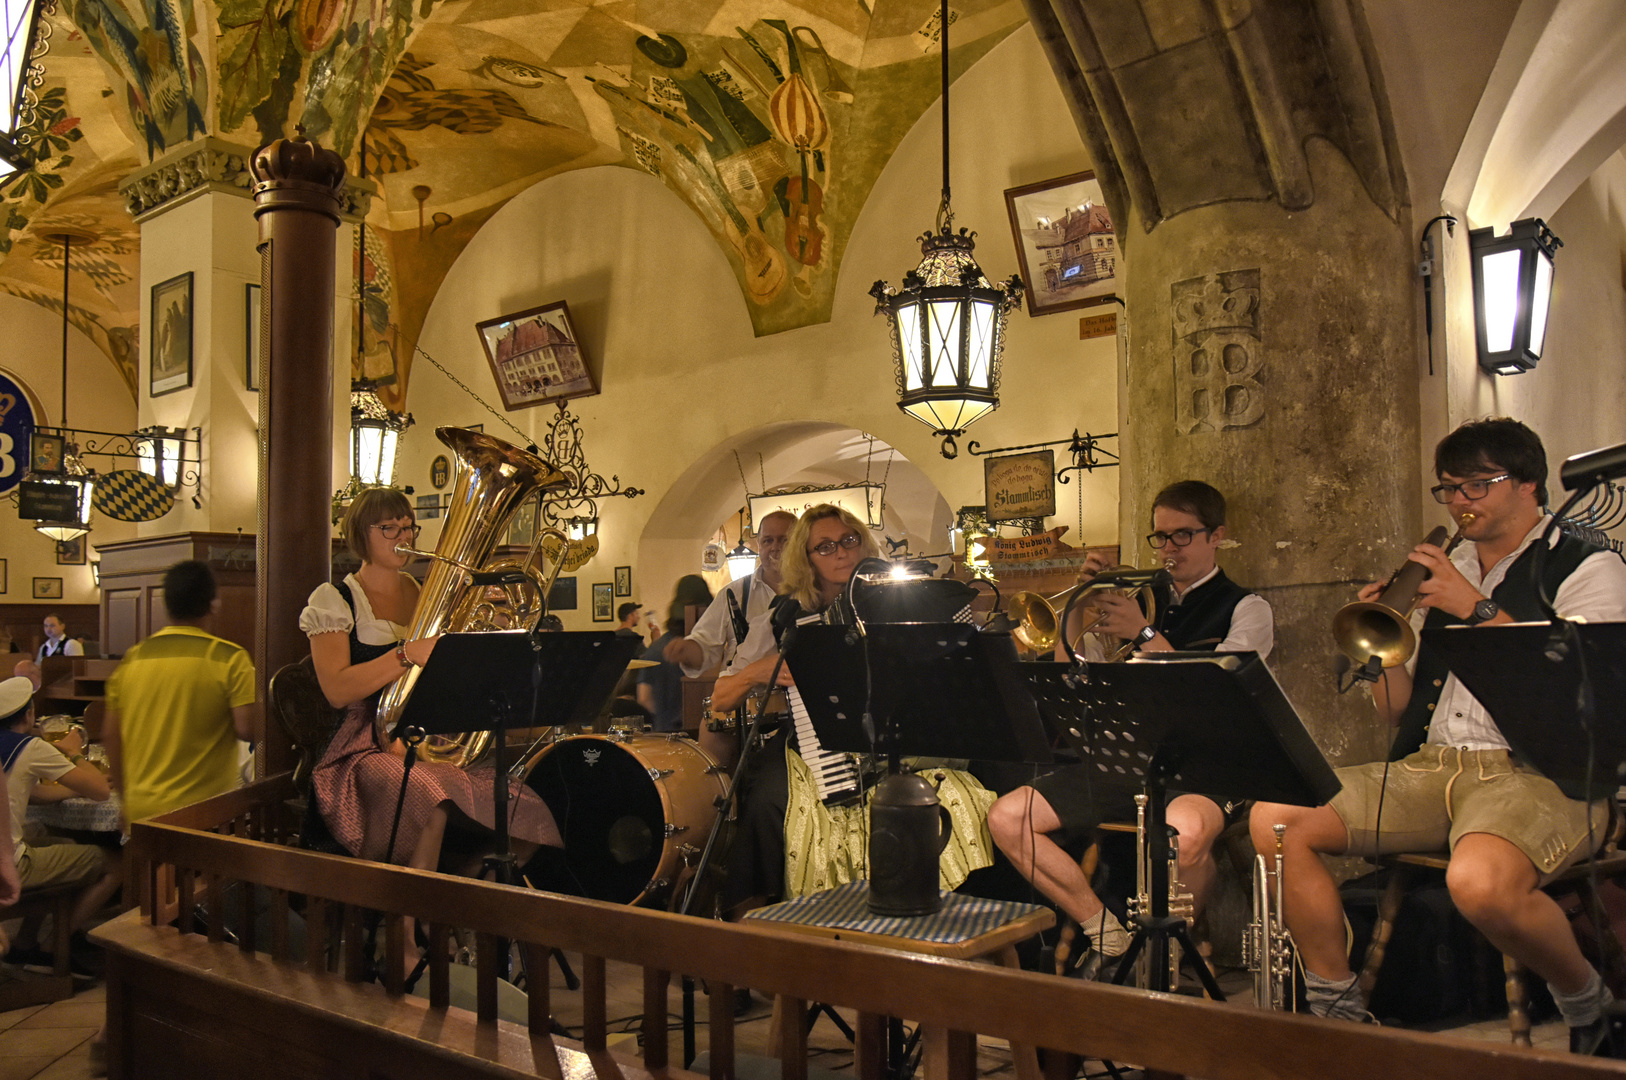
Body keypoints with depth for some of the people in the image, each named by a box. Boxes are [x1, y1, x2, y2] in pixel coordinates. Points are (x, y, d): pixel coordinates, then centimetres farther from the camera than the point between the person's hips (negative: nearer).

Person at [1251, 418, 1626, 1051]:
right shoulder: (1449, 574, 21)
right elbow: (1396, 711, 19)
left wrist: (1479, 610, -14)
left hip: (1539, 773, -6)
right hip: (1429, 768, 6)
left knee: (1479, 880, -38)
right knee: (1276, 818, -12)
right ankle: (1339, 1015, -1)